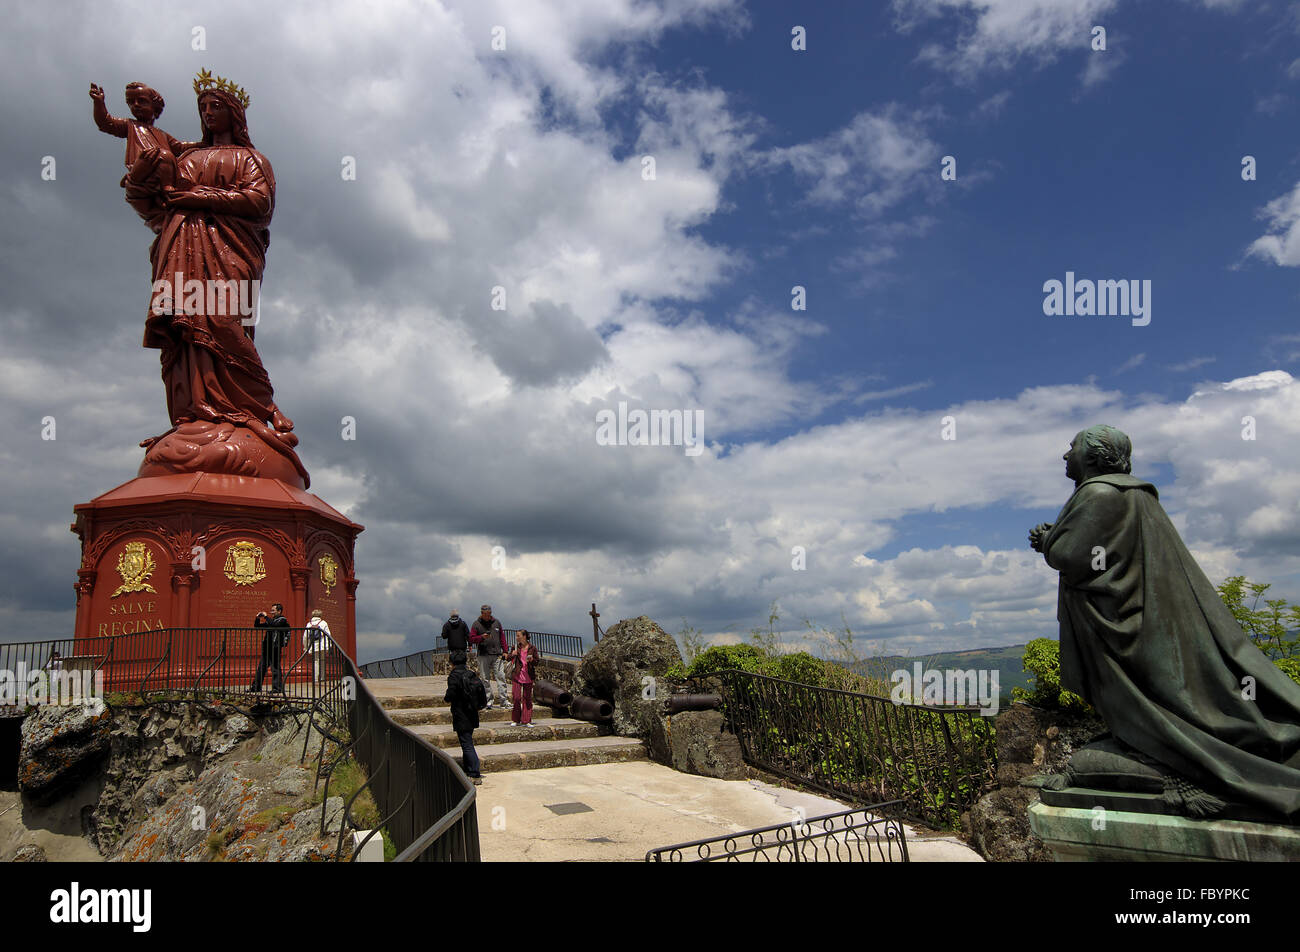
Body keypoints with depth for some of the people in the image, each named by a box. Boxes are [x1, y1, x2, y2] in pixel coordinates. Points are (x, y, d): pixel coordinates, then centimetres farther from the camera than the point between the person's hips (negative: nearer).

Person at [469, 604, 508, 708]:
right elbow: (471, 639, 1)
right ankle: (489, 700, 6)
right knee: (485, 679, 1)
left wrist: (504, 651, 10)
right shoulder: (476, 624, 4)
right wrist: (482, 637, -16)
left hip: (497, 654, 2)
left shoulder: (496, 622, 12)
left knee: (500, 676, -4)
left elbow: (502, 637, 16)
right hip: (483, 655, -2)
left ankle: (503, 699, -2)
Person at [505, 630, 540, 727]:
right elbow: (508, 660, 10)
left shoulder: (532, 648, 0)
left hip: (528, 677, -1)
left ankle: (526, 721, 11)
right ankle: (516, 720, 11)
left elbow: (537, 662, 6)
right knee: (516, 698, -1)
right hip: (517, 676, 1)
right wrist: (512, 655, -11)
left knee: (527, 699, 4)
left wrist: (532, 660, -16)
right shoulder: (515, 647, 4)